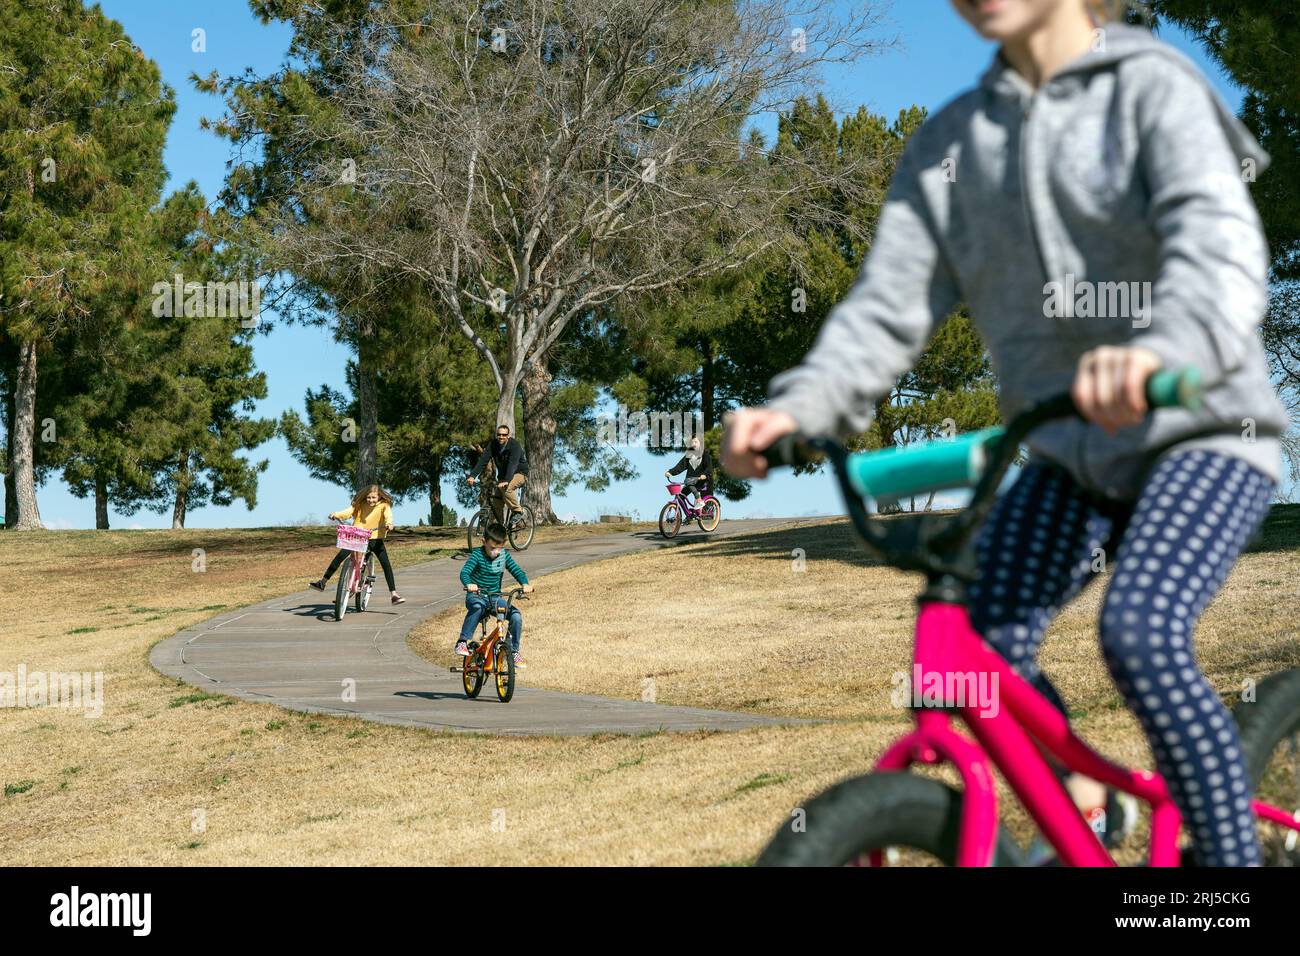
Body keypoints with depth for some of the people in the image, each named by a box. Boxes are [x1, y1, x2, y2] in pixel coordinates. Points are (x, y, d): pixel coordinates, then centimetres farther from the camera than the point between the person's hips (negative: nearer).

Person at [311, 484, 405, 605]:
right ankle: (322, 582, -1)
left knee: (386, 564, -14)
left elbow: (388, 514, -23)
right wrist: (336, 514, -29)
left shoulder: (384, 505, -5)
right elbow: (349, 511, -10)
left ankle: (394, 594, -12)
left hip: (375, 539, -2)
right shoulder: (360, 504, 1)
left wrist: (389, 523, -45)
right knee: (339, 556, -11)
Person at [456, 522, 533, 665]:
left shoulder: (504, 555, -2)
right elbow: (464, 572, -27)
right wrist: (469, 584, -50)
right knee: (478, 606, -40)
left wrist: (525, 584, -26)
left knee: (516, 616, -18)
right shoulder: (478, 554, -14)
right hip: (476, 596, -4)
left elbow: (517, 570, -4)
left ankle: (514, 651, 0)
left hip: (495, 597, 4)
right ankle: (462, 641, -29)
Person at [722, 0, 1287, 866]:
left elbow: (1219, 242, -27)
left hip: (1199, 433, -5)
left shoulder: (1154, 89, -10)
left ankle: (1234, 854, -12)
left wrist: (1159, 350, -49)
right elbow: (889, 305, 1)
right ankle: (1081, 813, 12)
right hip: (1068, 451, 5)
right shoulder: (948, 143, 6)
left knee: (1141, 634, -28)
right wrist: (799, 406, -19)